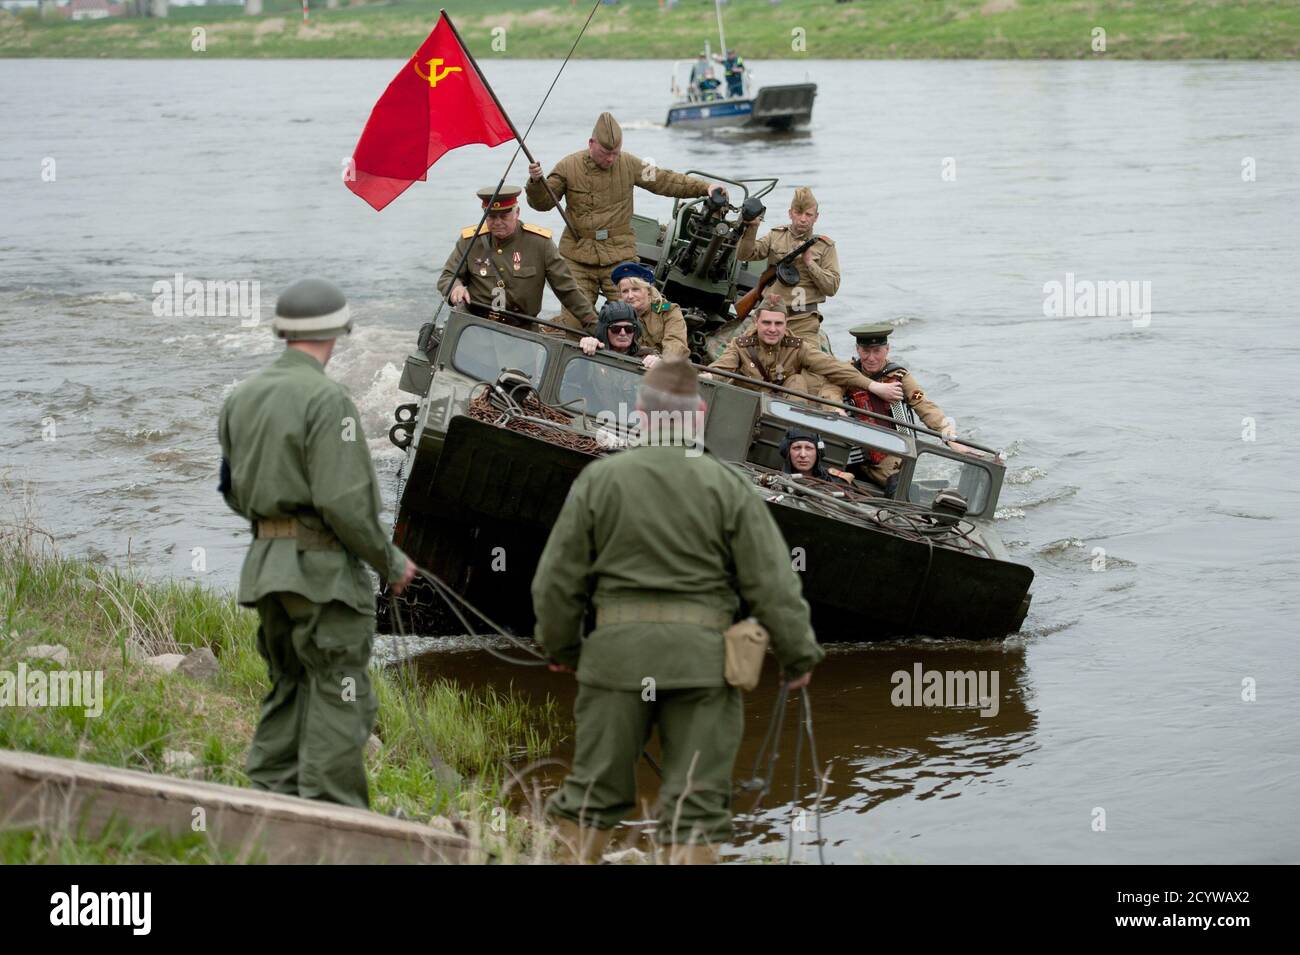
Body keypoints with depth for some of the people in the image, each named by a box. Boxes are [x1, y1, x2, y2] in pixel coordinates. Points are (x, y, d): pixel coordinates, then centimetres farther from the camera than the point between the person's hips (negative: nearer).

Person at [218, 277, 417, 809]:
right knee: (339, 695, -3)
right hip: (322, 566, -8)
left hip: (264, 562, 8)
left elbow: (233, 491, 17)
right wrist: (390, 561, -8)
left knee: (289, 686, 18)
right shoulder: (326, 400, -16)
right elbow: (344, 502, -20)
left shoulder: (243, 397, 10)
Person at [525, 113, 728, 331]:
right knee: (573, 320, -5)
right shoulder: (568, 167, 1)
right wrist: (536, 182, -17)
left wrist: (704, 188, 7)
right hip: (577, 258, -1)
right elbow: (543, 203, 4)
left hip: (619, 255, 1)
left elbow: (665, 181, 12)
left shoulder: (629, 165, 6)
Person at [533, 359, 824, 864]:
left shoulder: (599, 479, 1)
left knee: (592, 790, 12)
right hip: (702, 651, -1)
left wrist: (561, 646, 21)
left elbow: (557, 578, 5)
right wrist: (798, 654, 11)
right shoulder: (727, 486, -1)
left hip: (617, 649, 1)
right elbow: (771, 582, -1)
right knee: (696, 803, 4)